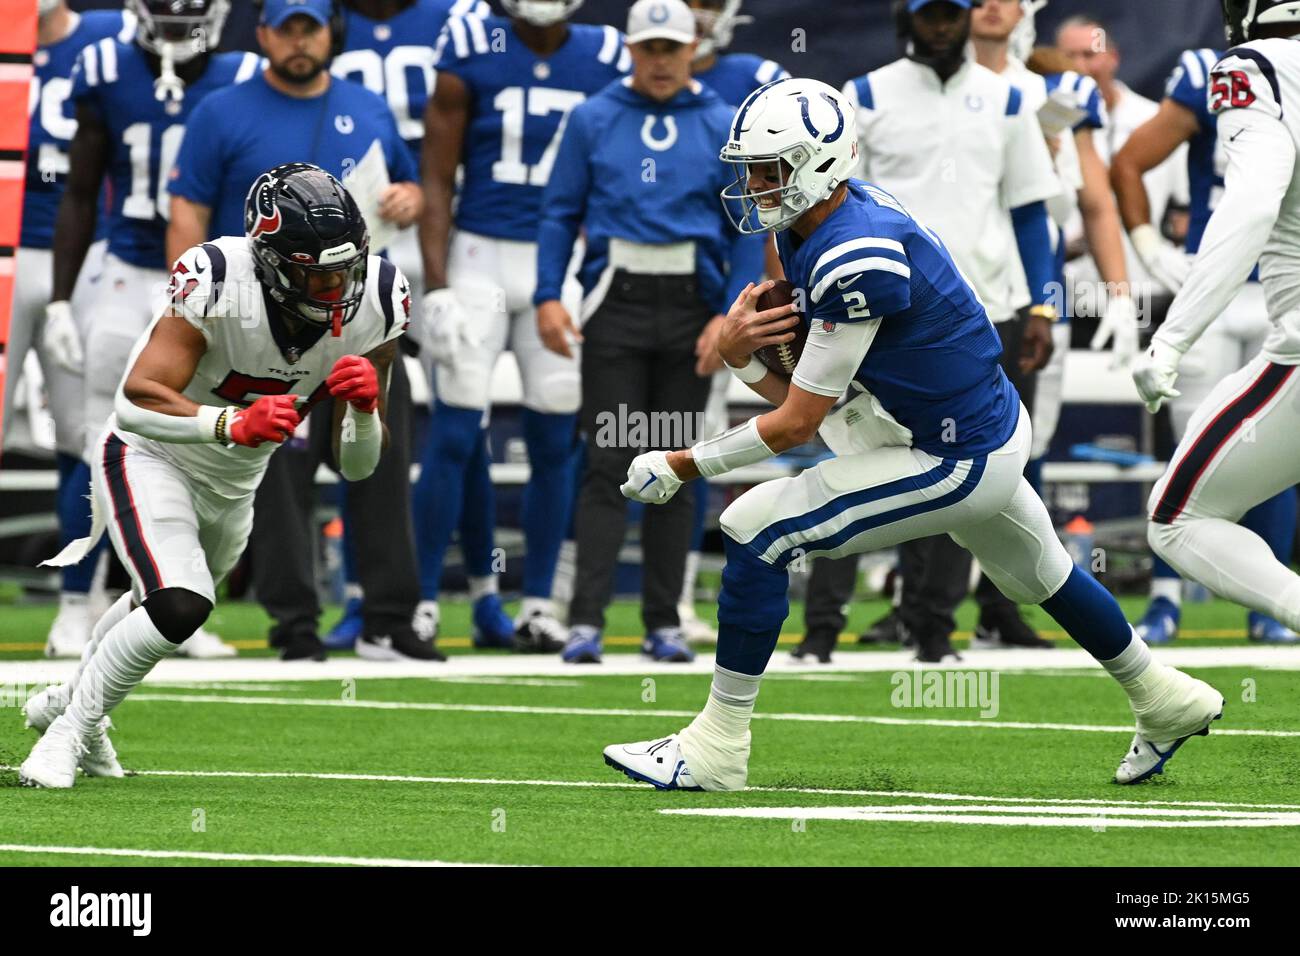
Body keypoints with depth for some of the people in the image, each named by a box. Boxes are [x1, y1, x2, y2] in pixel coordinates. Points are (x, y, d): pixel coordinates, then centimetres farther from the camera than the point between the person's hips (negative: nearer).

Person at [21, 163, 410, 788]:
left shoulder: (374, 304, -20)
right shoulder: (219, 284, -34)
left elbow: (357, 465, -12)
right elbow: (136, 402, -39)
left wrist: (366, 406, -34)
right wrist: (235, 424, -53)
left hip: (233, 484, 7)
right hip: (150, 458, -7)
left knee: (166, 611, 27)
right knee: (179, 607, -27)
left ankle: (68, 701, 56)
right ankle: (70, 730, -5)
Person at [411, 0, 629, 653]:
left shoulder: (604, 61, 3)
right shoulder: (470, 53, -4)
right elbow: (437, 179, -3)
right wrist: (436, 287, -10)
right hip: (480, 258, -2)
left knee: (554, 441, 4)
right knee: (456, 435, -5)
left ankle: (537, 606, 12)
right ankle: (424, 599, 2)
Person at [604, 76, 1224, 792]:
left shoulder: (857, 261, -30)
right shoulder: (807, 229, -2)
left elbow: (797, 423, -24)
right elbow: (795, 389, 3)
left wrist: (680, 467, -18)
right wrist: (736, 351, -19)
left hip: (961, 463, -10)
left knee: (756, 531, -13)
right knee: (1037, 573, 32)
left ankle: (715, 750, -7)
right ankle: (1167, 703, 55)